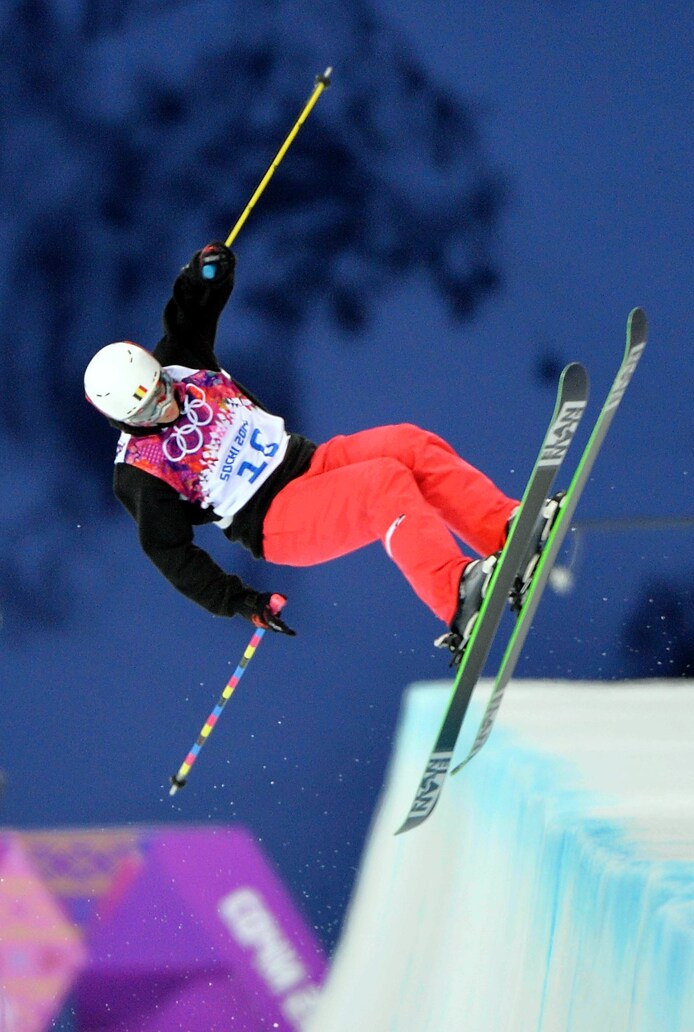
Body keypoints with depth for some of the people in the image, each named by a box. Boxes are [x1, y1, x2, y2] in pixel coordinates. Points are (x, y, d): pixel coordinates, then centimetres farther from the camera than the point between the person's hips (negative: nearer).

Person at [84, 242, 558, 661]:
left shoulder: (179, 368, 7)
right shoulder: (141, 473, -9)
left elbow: (190, 316, 17)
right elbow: (170, 553, -10)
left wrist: (207, 271, -5)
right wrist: (238, 602, -16)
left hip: (311, 461, 7)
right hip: (278, 527, -7)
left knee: (412, 445, -20)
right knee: (387, 482, -32)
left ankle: (510, 532, -30)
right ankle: (460, 604, -47)